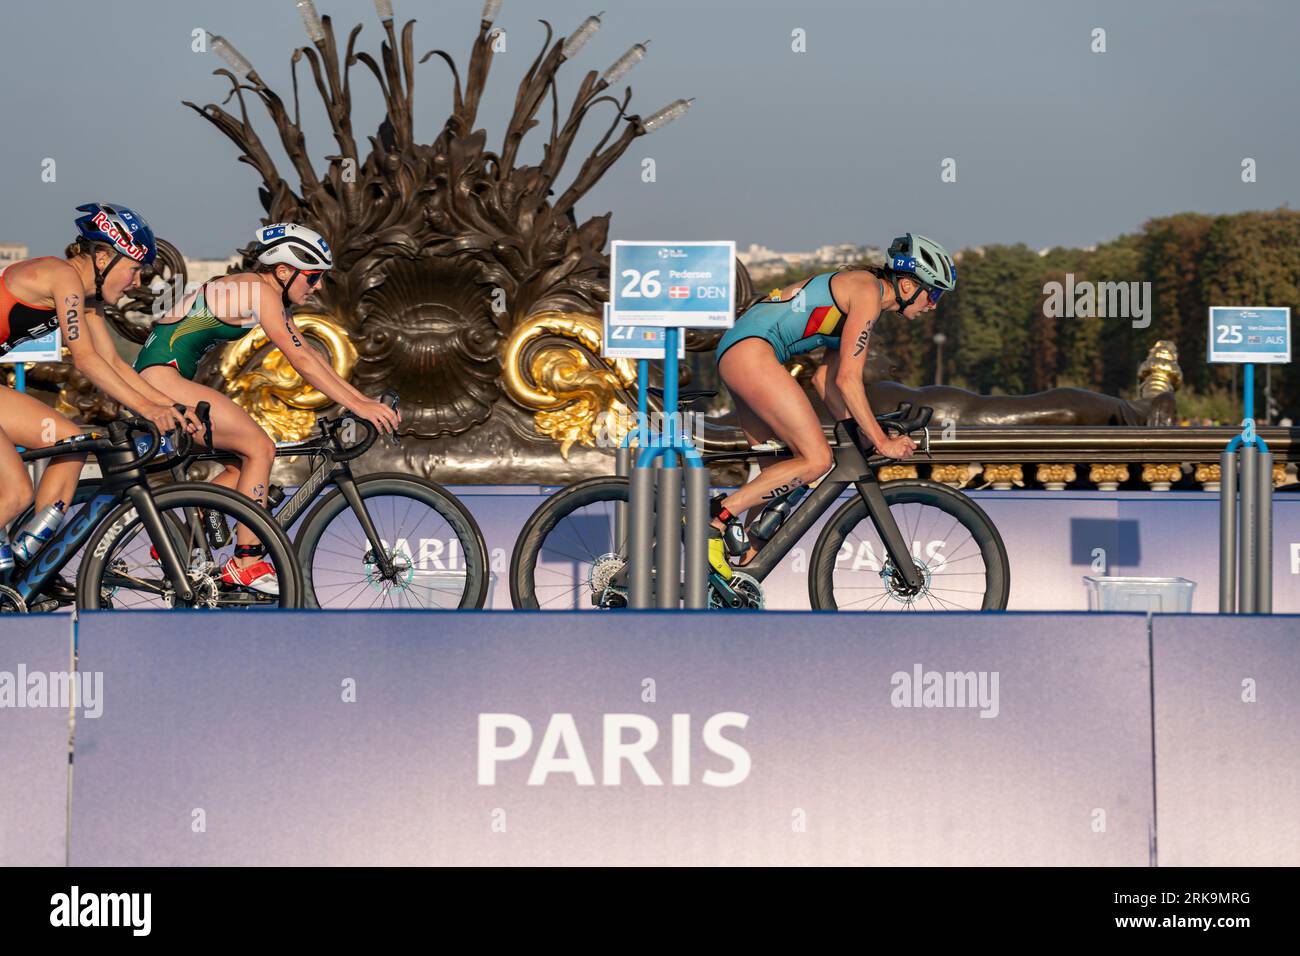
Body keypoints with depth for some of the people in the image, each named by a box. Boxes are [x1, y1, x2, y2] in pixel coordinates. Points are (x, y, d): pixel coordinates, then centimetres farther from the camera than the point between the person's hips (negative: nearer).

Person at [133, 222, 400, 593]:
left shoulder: (263, 291, 15)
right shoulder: (260, 291, -15)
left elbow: (310, 353, 16)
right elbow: (300, 360, -19)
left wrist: (363, 399, 10)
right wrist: (356, 405, -20)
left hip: (164, 375, 10)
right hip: (161, 375, -10)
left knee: (242, 464, 10)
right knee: (260, 448, -10)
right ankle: (247, 564, -8)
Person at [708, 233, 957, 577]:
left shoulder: (864, 300, 21)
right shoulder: (868, 292, -9)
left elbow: (824, 377, 23)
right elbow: (848, 379, -14)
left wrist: (857, 430, 16)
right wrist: (882, 442, -11)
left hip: (735, 356, 11)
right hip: (751, 349, -11)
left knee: (779, 476, 9)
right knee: (817, 461, -14)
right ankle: (721, 514, -14)